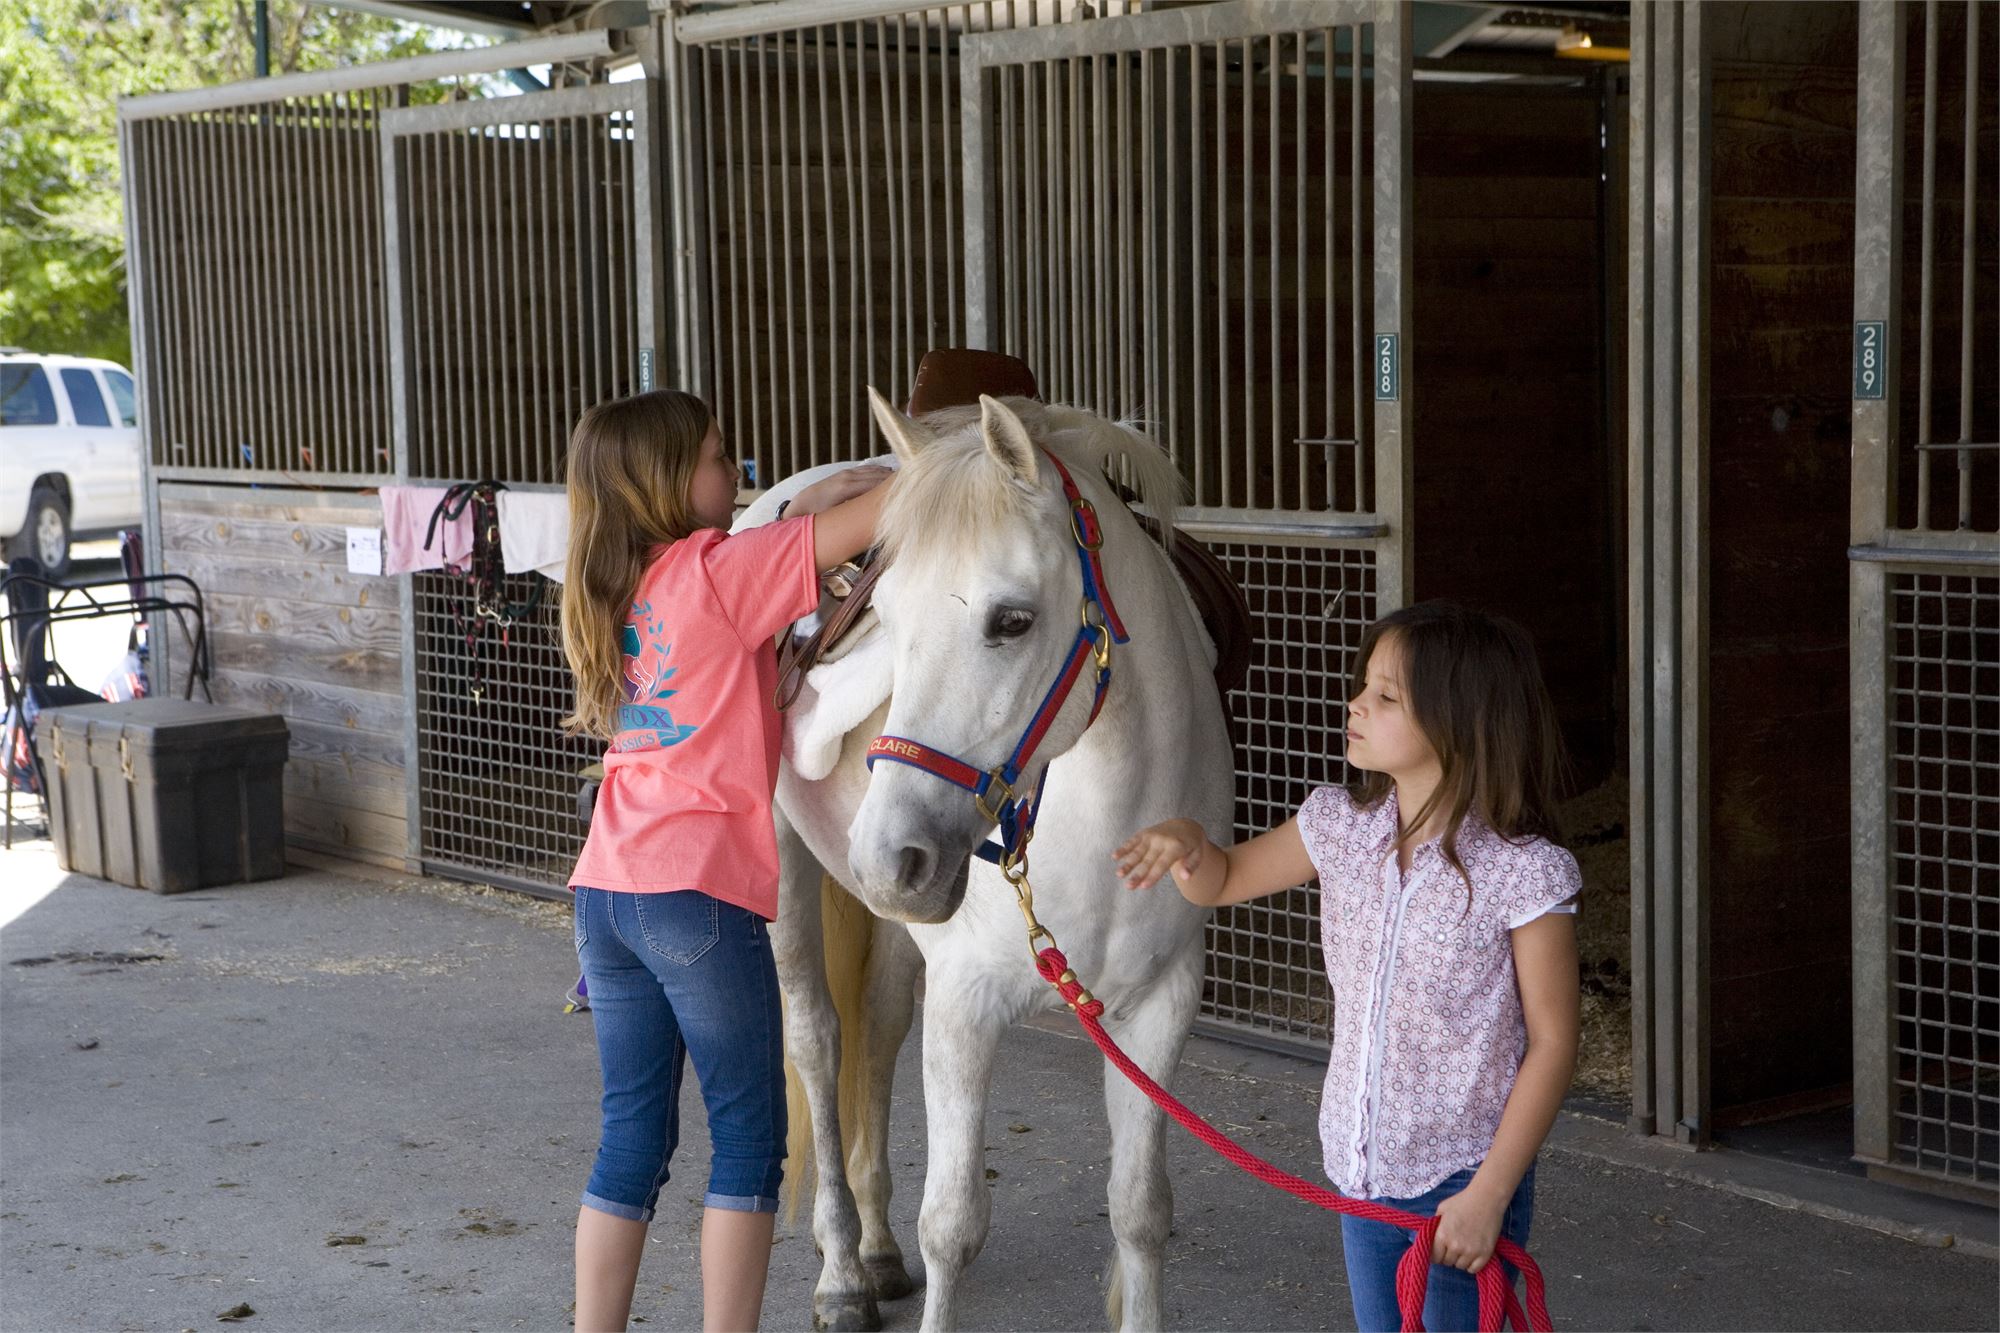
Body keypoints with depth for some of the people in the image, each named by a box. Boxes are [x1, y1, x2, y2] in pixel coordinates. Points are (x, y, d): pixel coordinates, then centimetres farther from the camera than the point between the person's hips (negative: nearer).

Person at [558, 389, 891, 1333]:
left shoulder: (617, 593, 13)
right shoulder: (716, 573, -9)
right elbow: (876, 515, -12)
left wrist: (804, 507, 16)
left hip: (604, 889, 7)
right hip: (700, 896, -7)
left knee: (633, 1136, 13)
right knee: (749, 1137, 4)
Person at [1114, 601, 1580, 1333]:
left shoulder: (1523, 873, -19)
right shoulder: (1341, 827, -1)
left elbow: (1552, 1044, -15)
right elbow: (1226, 881, 14)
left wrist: (1488, 1196, -17)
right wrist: (1185, 840, -10)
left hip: (1461, 1180, -6)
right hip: (1362, 1170, 6)